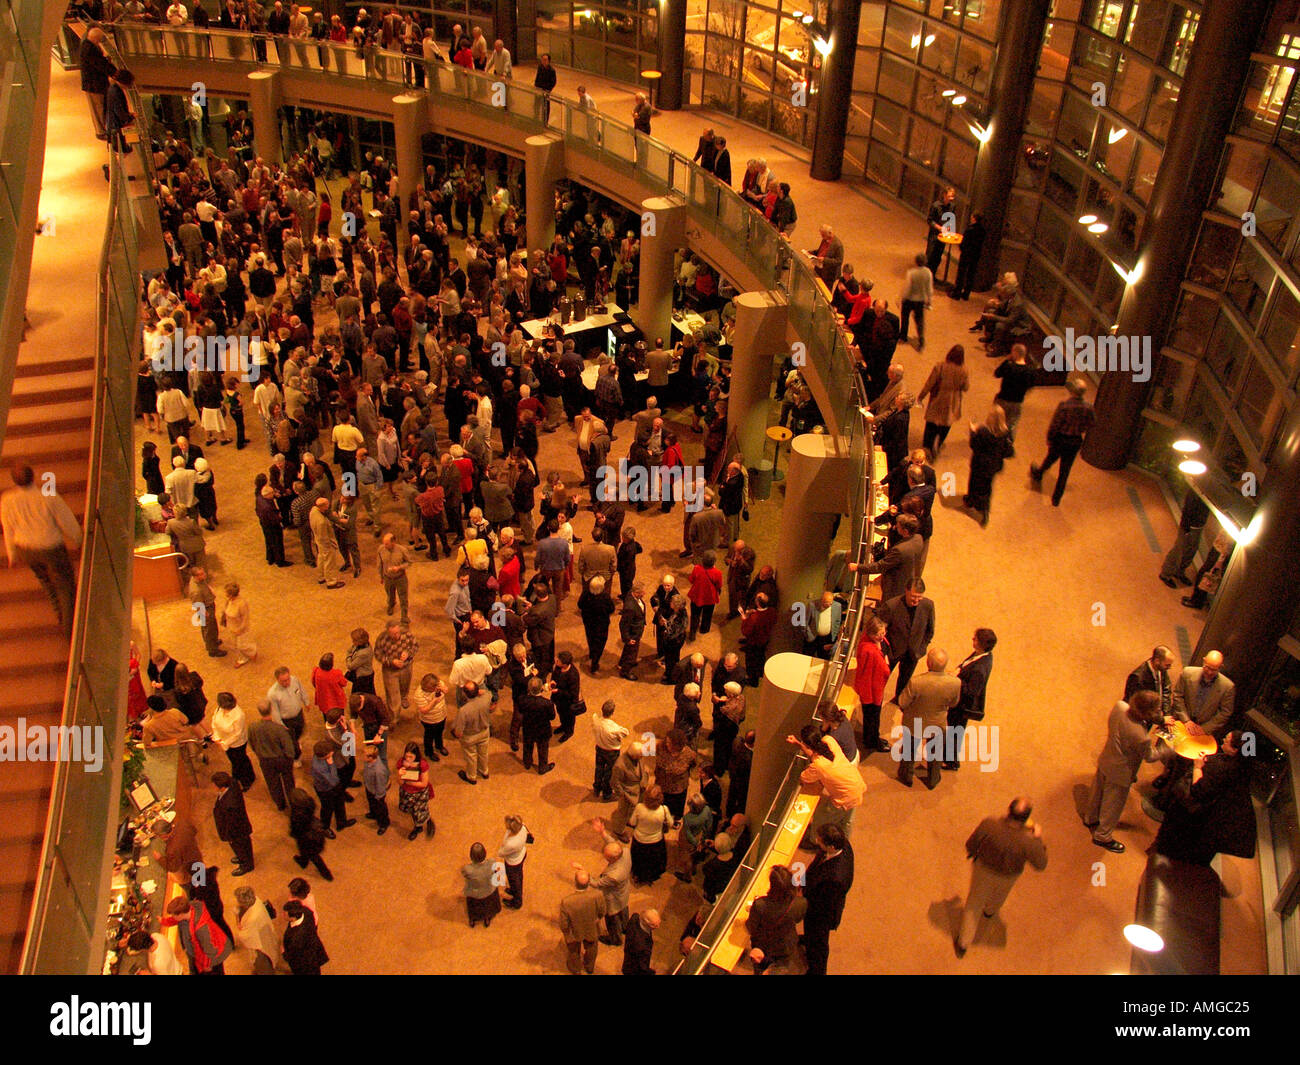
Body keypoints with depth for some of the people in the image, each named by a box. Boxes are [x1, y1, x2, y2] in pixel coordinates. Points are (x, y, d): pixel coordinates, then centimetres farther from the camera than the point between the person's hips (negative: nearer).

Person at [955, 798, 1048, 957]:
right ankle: (990, 911, 70)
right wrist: (1038, 838, -9)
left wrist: (973, 853, 6)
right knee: (999, 895, 36)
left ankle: (963, 943, 35)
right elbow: (1041, 865, -19)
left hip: (983, 868, 0)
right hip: (1008, 876, 1)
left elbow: (971, 845, -19)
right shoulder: (1029, 841, -38)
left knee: (974, 902, 23)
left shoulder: (988, 825, -36)